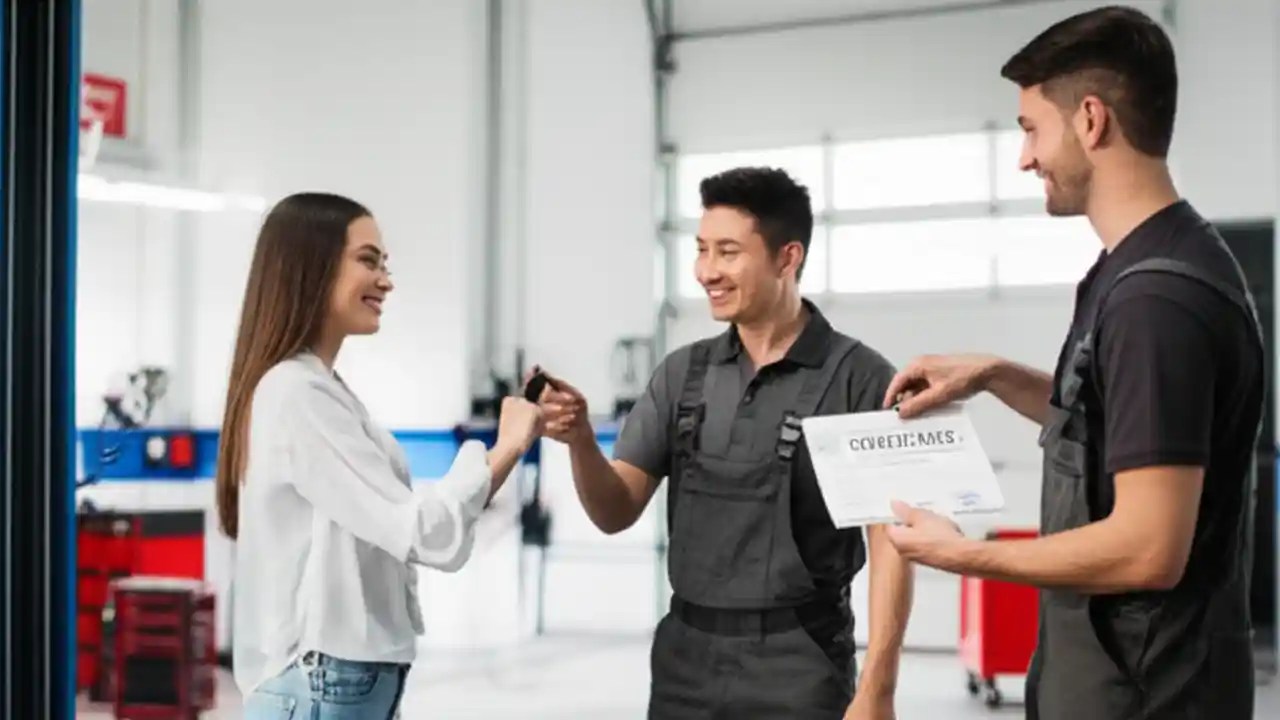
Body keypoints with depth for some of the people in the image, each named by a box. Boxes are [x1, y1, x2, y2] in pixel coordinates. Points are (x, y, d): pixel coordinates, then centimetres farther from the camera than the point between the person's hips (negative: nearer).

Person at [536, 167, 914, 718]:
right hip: (685, 660, 4)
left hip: (799, 668, -4)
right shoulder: (682, 374, 5)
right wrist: (580, 439, -15)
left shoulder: (860, 378, -8)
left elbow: (891, 543, -9)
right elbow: (615, 512, 4)